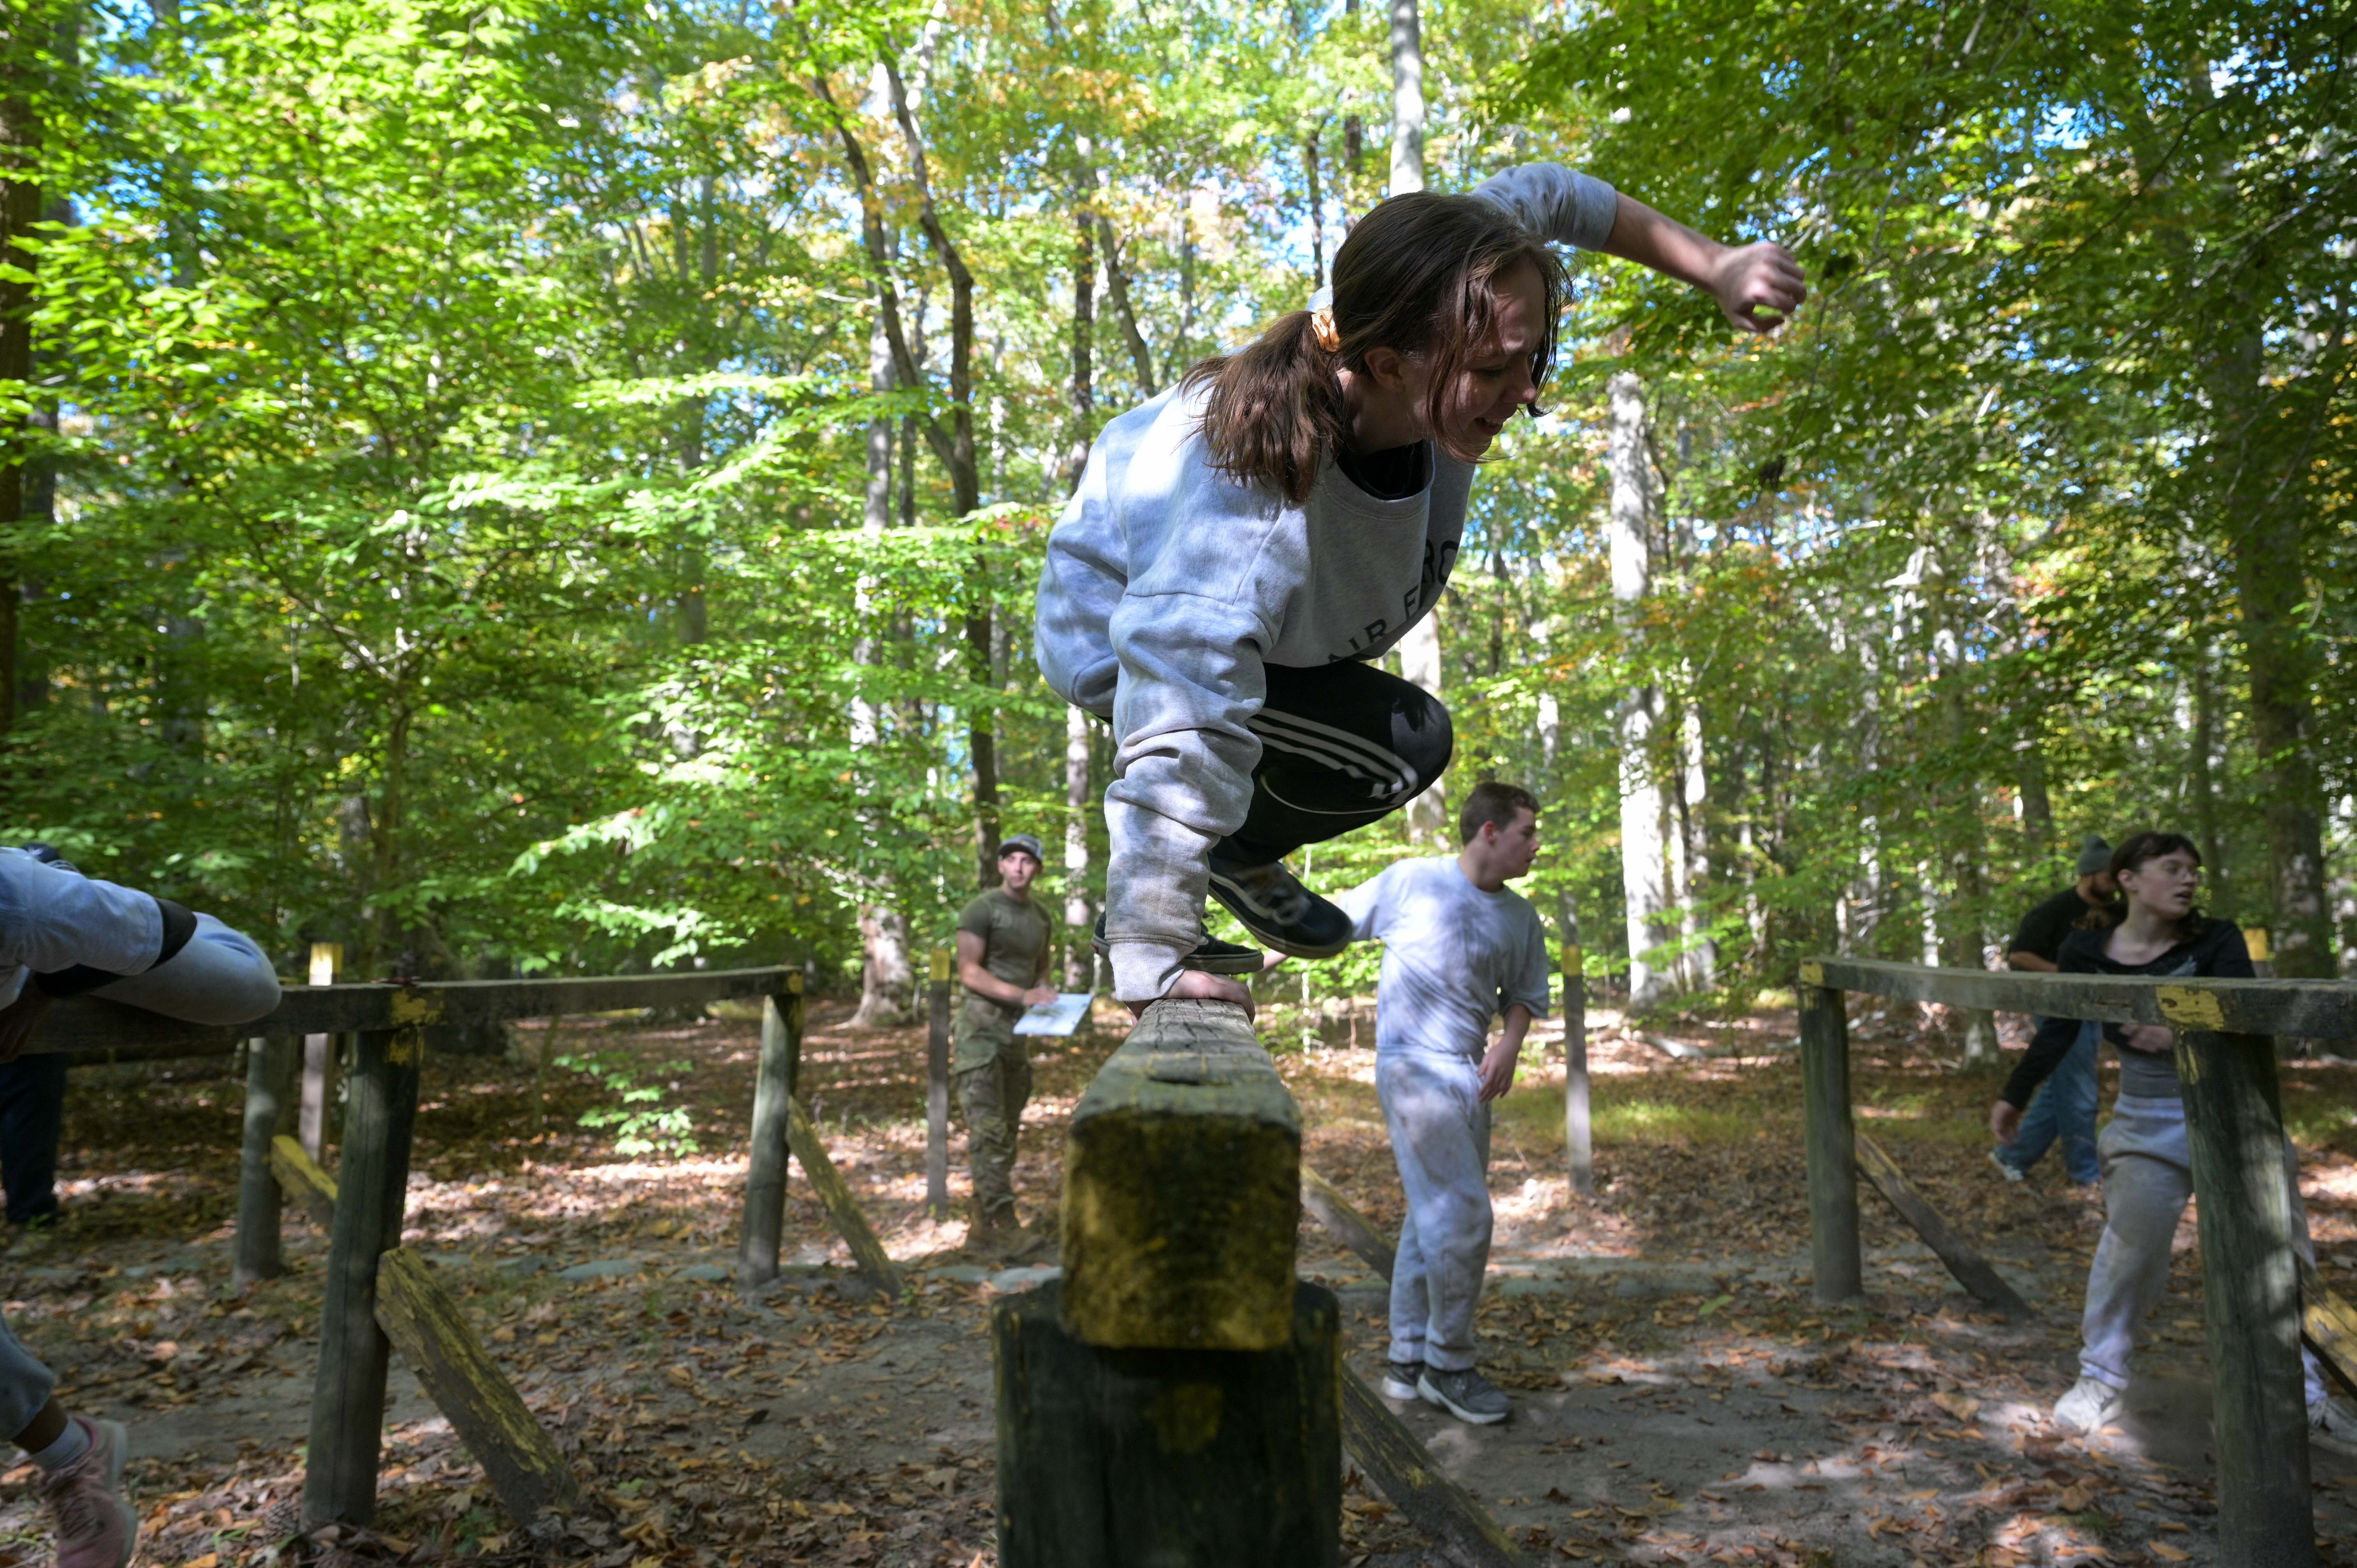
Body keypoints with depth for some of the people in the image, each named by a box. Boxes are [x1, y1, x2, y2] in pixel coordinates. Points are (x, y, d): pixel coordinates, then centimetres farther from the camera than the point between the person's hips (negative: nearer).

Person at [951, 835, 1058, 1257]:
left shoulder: (1041, 917, 15)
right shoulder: (982, 909, -7)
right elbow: (969, 972, -13)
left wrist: (1045, 991, 2)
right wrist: (1022, 995, -22)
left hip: (1016, 1032, 7)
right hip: (982, 1027, -7)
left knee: (1007, 1129, 8)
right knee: (988, 1128, -12)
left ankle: (983, 1231, 15)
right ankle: (1004, 1223, -13)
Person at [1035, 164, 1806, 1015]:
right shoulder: (1256, 524, -49)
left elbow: (1543, 194, -10)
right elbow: (1181, 757, -49)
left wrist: (1715, 268, -7)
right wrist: (1151, 962, -44)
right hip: (1119, 636, -7)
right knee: (1401, 745, -19)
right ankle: (1234, 860, 10)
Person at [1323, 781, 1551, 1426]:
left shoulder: (1521, 918, 8)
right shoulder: (1410, 882, -7)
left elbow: (1525, 996, 17)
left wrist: (1510, 1043, -3)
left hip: (1470, 1079, 7)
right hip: (1411, 1069, -7)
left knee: (1433, 1219, 13)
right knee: (1462, 1214, -12)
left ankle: (1408, 1361, 25)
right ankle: (1448, 1365, 5)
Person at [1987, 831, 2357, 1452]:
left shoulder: (2216, 941, -10)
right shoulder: (2087, 951, -7)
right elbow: (2058, 1031, 5)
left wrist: (2182, 1035, -41)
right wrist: (2014, 1098, 13)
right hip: (2148, 1121, 0)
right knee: (2130, 1243, -5)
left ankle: (2302, 1393, 22)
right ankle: (2102, 1376, 13)